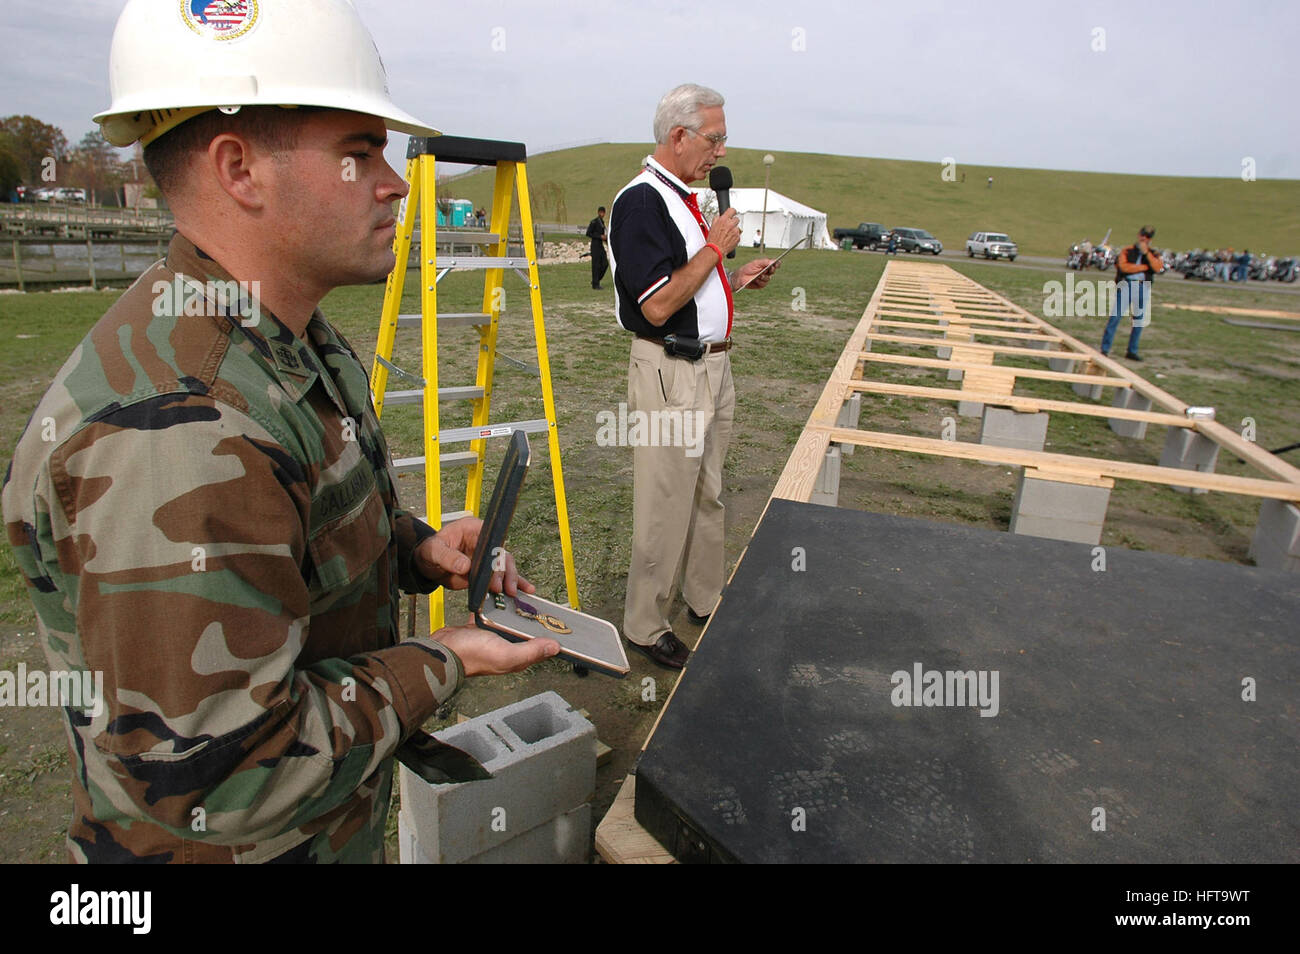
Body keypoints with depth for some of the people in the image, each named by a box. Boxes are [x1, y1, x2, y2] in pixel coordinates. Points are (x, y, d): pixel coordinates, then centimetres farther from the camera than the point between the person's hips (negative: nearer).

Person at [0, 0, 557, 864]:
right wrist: (439, 662, -22)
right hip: (234, 843, -8)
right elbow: (211, 780, -31)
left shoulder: (297, 342, -2)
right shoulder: (176, 438, -34)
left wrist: (415, 548, -5)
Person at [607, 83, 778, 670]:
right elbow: (658, 305, -24)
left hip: (712, 365, 10)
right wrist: (715, 248, -15)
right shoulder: (641, 201, -15)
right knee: (665, 505, 0)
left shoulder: (684, 198, 15)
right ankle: (645, 626, 16)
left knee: (708, 494, 18)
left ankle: (706, 599, 34)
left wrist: (737, 279, 8)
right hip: (669, 373, -10)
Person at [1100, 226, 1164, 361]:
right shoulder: (1127, 251, 5)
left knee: (1140, 320, 6)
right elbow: (1124, 266, -12)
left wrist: (1146, 253, -11)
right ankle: (1105, 349, -8)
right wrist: (1144, 267, -7)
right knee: (1115, 317, -9)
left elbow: (1158, 268, -7)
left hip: (1143, 288, 3)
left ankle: (1132, 351, 14)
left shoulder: (1153, 254, 12)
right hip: (1126, 285, -3)